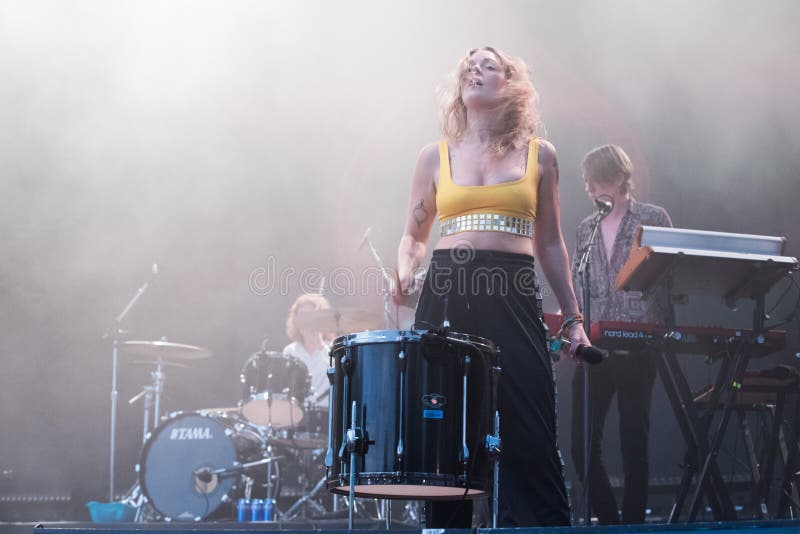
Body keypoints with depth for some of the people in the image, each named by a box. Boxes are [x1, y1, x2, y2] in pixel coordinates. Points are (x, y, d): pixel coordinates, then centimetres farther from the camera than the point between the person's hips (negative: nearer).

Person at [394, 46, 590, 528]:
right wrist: (406, 272, -4)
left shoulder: (538, 154, 11)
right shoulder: (436, 156, 13)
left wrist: (573, 317, 10)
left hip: (514, 299, -1)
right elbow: (414, 237, 18)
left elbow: (550, 244, 15)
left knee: (530, 433, -6)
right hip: (445, 295, 1)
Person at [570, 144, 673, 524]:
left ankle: (632, 522, 8)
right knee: (582, 445, -1)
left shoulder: (653, 219, 3)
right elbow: (576, 288, 16)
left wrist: (660, 337, -12)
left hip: (637, 347, -4)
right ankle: (607, 520, 14)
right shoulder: (586, 228, 16)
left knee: (633, 442, -1)